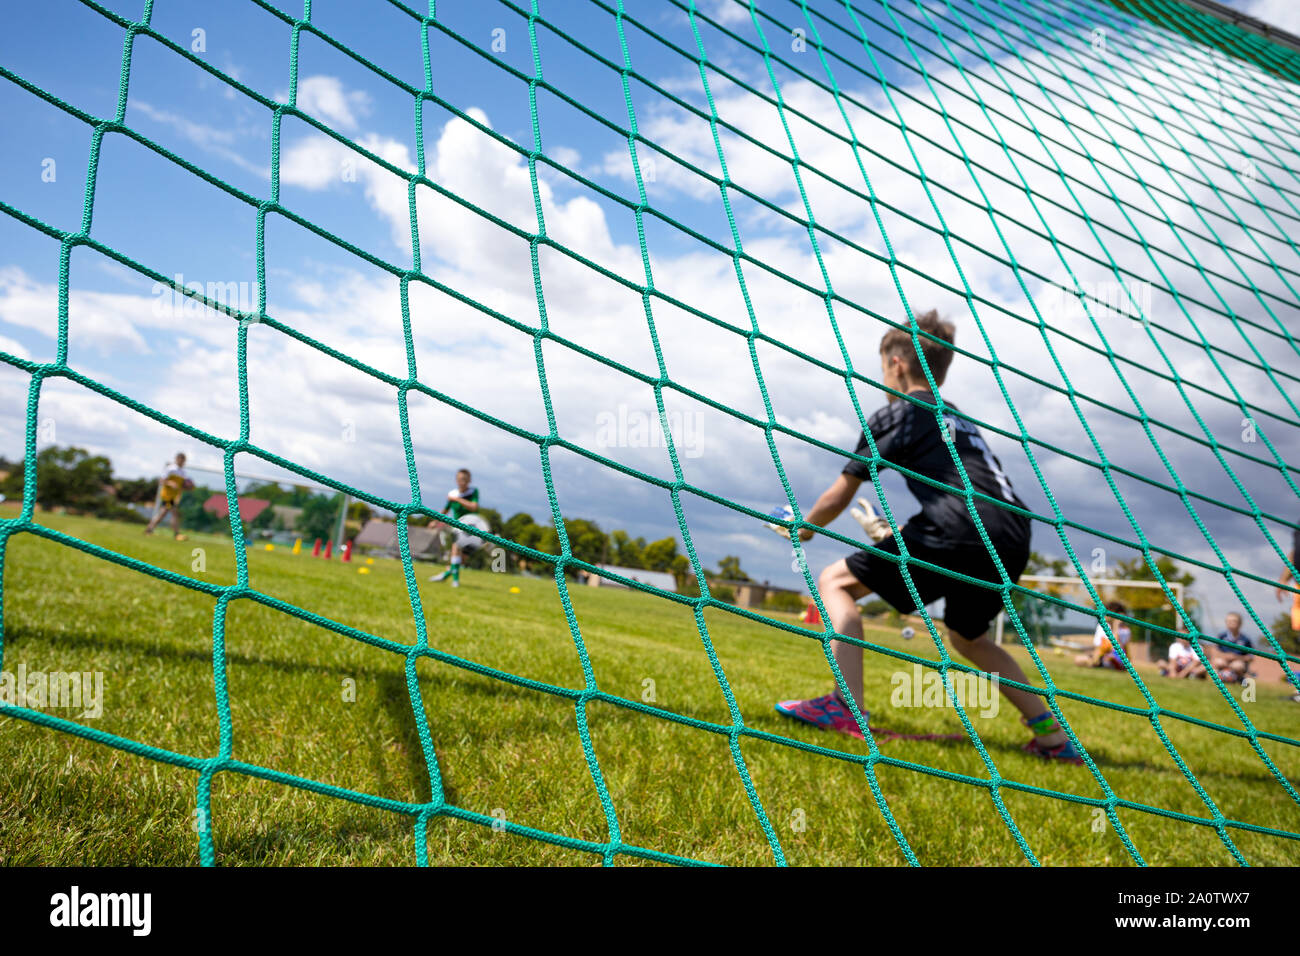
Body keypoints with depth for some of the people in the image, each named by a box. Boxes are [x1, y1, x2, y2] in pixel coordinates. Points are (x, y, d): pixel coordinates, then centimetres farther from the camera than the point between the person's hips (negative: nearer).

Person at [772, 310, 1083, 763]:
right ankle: (1053, 736, 29)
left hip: (962, 531, -8)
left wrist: (802, 530, 28)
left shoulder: (895, 413, 9)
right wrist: (899, 534, 42)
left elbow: (838, 498, 10)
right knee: (968, 638, 31)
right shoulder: (959, 419, 30)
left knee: (836, 581, 3)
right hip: (1011, 544, 8)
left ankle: (848, 709, -11)